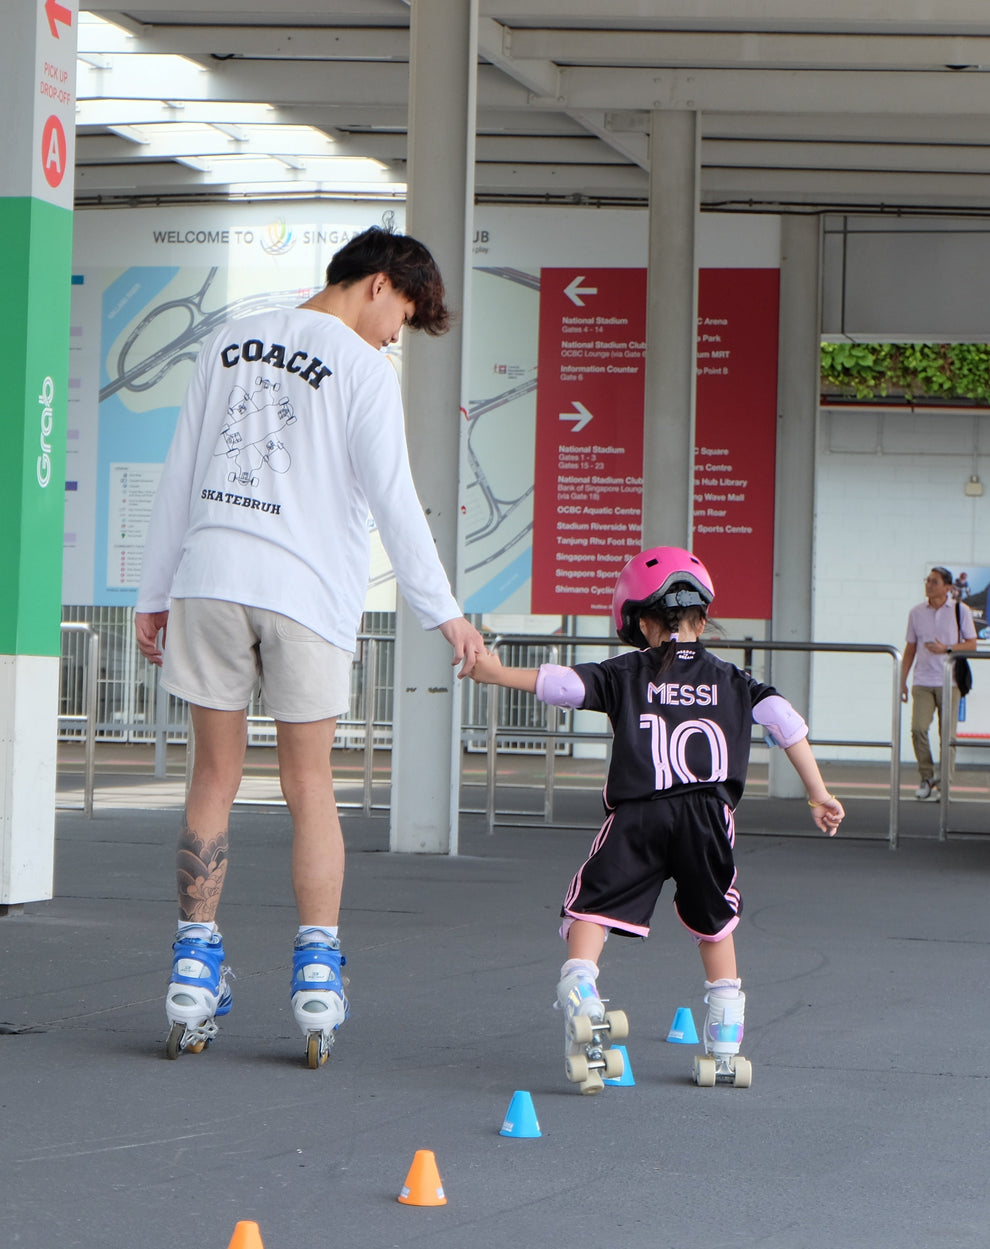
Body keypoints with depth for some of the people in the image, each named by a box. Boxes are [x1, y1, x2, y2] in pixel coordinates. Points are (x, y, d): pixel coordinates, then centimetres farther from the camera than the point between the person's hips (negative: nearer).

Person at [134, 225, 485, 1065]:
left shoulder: (230, 343, 13)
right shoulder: (361, 368, -3)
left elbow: (180, 476, 14)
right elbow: (392, 500, -9)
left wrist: (155, 595, 18)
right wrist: (442, 612, -4)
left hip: (210, 578, 4)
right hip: (307, 593, -3)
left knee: (216, 778, 8)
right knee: (309, 790, 6)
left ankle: (194, 973, 5)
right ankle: (317, 976, 0)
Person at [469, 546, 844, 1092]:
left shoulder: (626, 674, 13)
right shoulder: (731, 682, 18)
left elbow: (564, 683, 4)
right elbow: (784, 722, 10)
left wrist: (497, 674, 15)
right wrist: (818, 795, 11)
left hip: (638, 814, -2)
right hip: (708, 813, 2)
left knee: (590, 907, 3)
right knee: (715, 923, 17)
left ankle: (580, 986, -23)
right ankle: (724, 1042, 15)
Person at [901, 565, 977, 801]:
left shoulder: (960, 611, 2)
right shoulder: (916, 613, 8)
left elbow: (971, 645, 3)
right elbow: (910, 648, 14)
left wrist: (946, 649, -13)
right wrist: (902, 681, 10)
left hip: (949, 682, -2)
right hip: (923, 682, 2)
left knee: (947, 733, -2)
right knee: (918, 728, -12)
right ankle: (926, 777, 3)